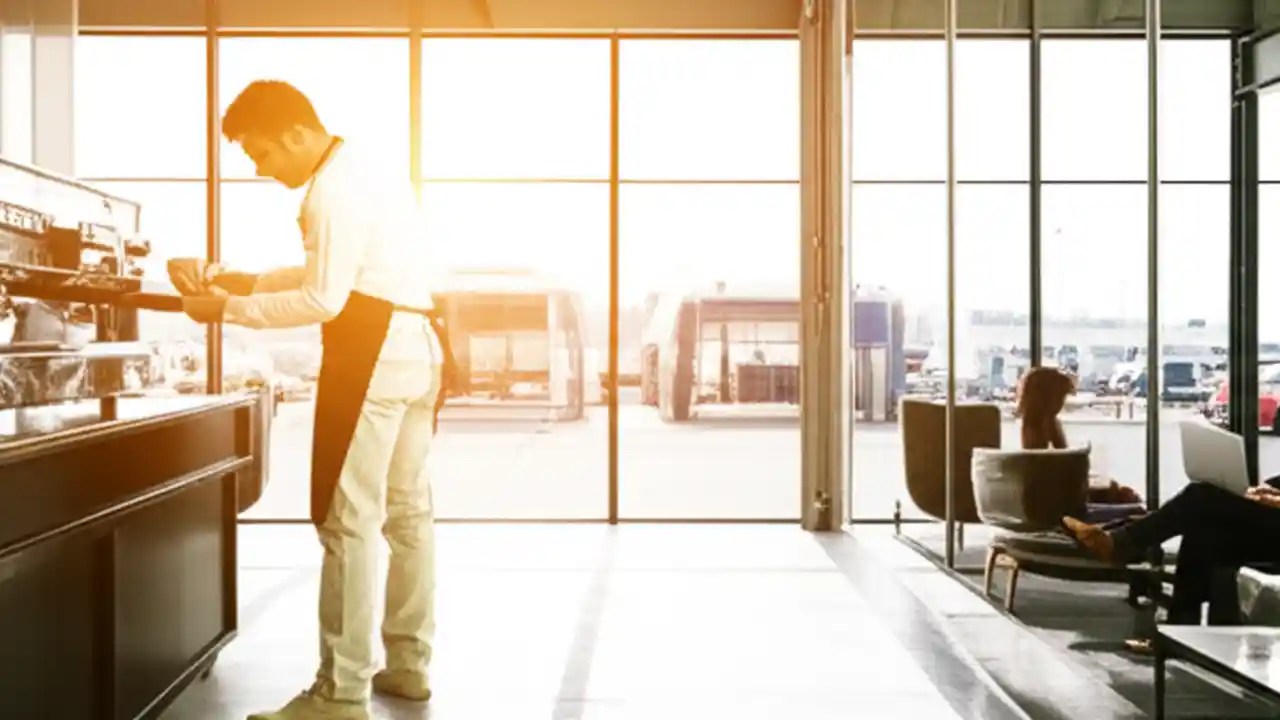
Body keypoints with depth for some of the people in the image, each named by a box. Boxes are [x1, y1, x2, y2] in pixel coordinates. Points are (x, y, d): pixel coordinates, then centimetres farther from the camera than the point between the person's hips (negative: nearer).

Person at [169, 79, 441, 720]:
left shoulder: (334, 189, -13)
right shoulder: (362, 171, 18)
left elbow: (324, 301, -18)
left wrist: (229, 309, -9)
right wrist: (250, 281, 14)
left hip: (373, 354, -10)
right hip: (413, 349, 11)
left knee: (349, 521, -5)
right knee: (407, 511, 13)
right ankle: (408, 663, 24)